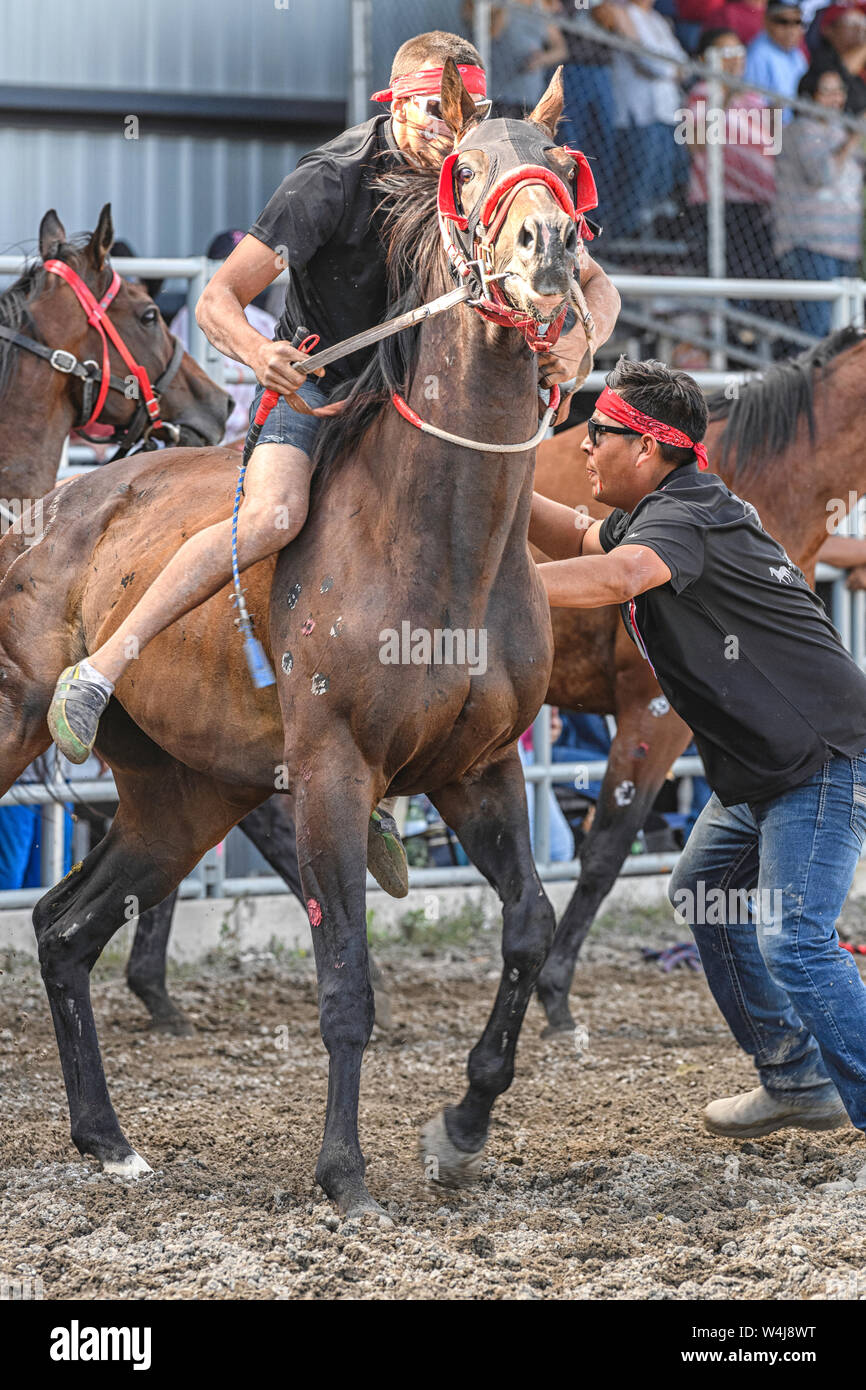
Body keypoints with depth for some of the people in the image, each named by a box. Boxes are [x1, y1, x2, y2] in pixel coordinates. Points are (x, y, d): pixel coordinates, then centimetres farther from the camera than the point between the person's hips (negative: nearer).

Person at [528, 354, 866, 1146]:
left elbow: (615, 578, -41)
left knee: (792, 941, -19)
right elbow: (576, 538, 26)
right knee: (707, 896, 21)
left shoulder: (682, 519, -21)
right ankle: (797, 1082, 30)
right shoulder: (662, 510, 11)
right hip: (766, 769, 11)